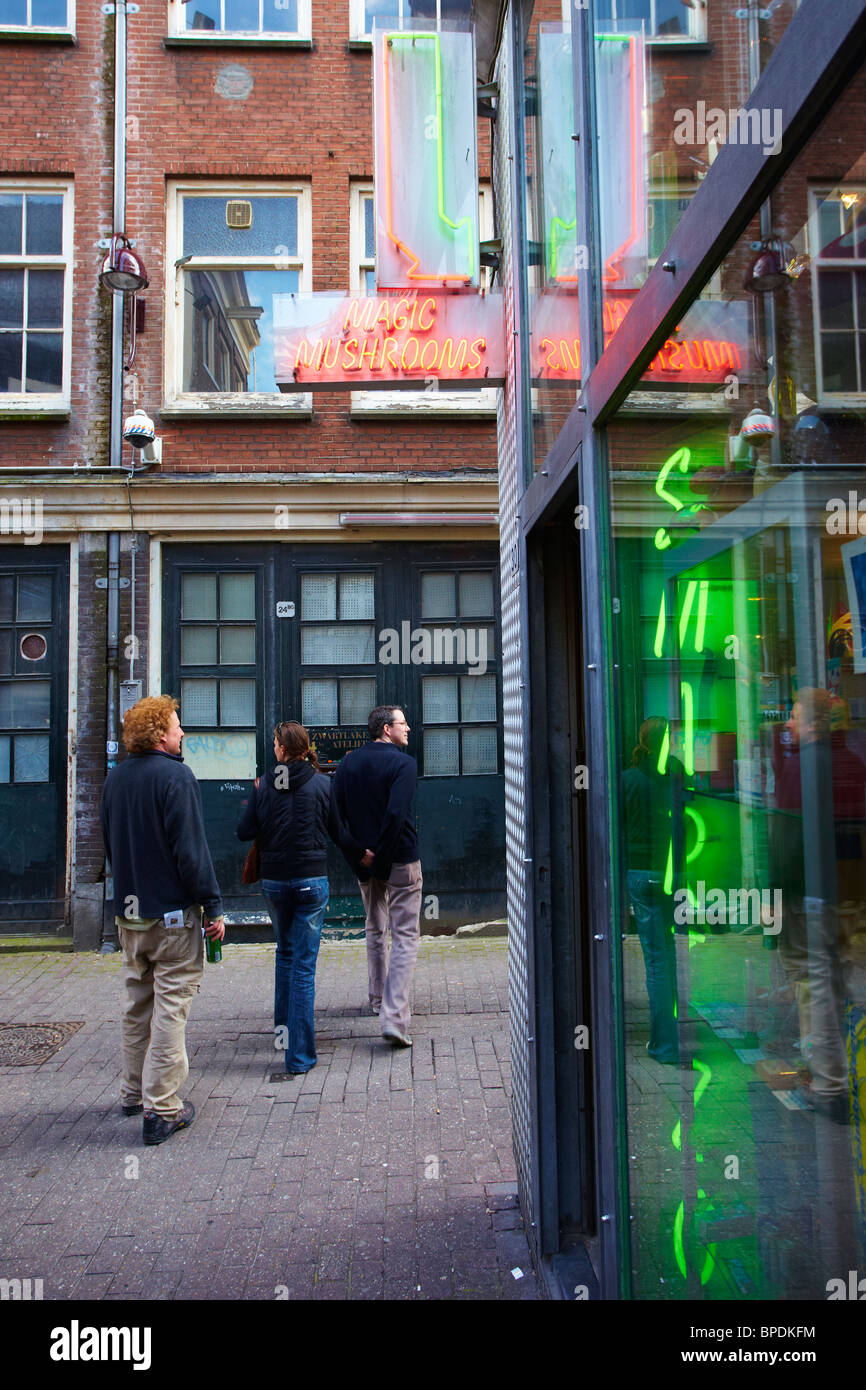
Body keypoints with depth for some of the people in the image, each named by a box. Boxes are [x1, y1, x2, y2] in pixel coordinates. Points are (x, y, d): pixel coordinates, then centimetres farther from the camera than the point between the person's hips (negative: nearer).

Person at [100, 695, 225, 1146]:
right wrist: (212, 906, -14)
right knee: (170, 1007, 0)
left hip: (129, 912, 7)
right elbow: (191, 850, -20)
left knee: (138, 1004, 19)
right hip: (173, 911, -7)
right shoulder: (175, 776, -17)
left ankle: (134, 1093, 31)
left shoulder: (115, 778, 6)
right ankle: (163, 1109, 4)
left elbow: (108, 844, 15)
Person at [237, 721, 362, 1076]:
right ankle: (299, 1055, 3)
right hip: (312, 880, -2)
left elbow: (245, 832, 0)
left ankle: (283, 1026, 31)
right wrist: (362, 854, 21)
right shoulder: (322, 784, -5)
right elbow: (339, 833, 3)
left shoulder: (264, 785, -3)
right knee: (304, 964, 2)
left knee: (285, 953, 25)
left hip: (274, 880, 2)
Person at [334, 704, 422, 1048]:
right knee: (405, 937, -2)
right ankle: (394, 1018, -11)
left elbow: (335, 813, 3)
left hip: (365, 863, 6)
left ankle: (378, 999, 37)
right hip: (401, 862, -6)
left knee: (375, 931, 23)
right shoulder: (403, 763, -13)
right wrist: (380, 853, -15)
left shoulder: (348, 762, 5)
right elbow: (396, 813, -24)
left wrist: (357, 853, 7)